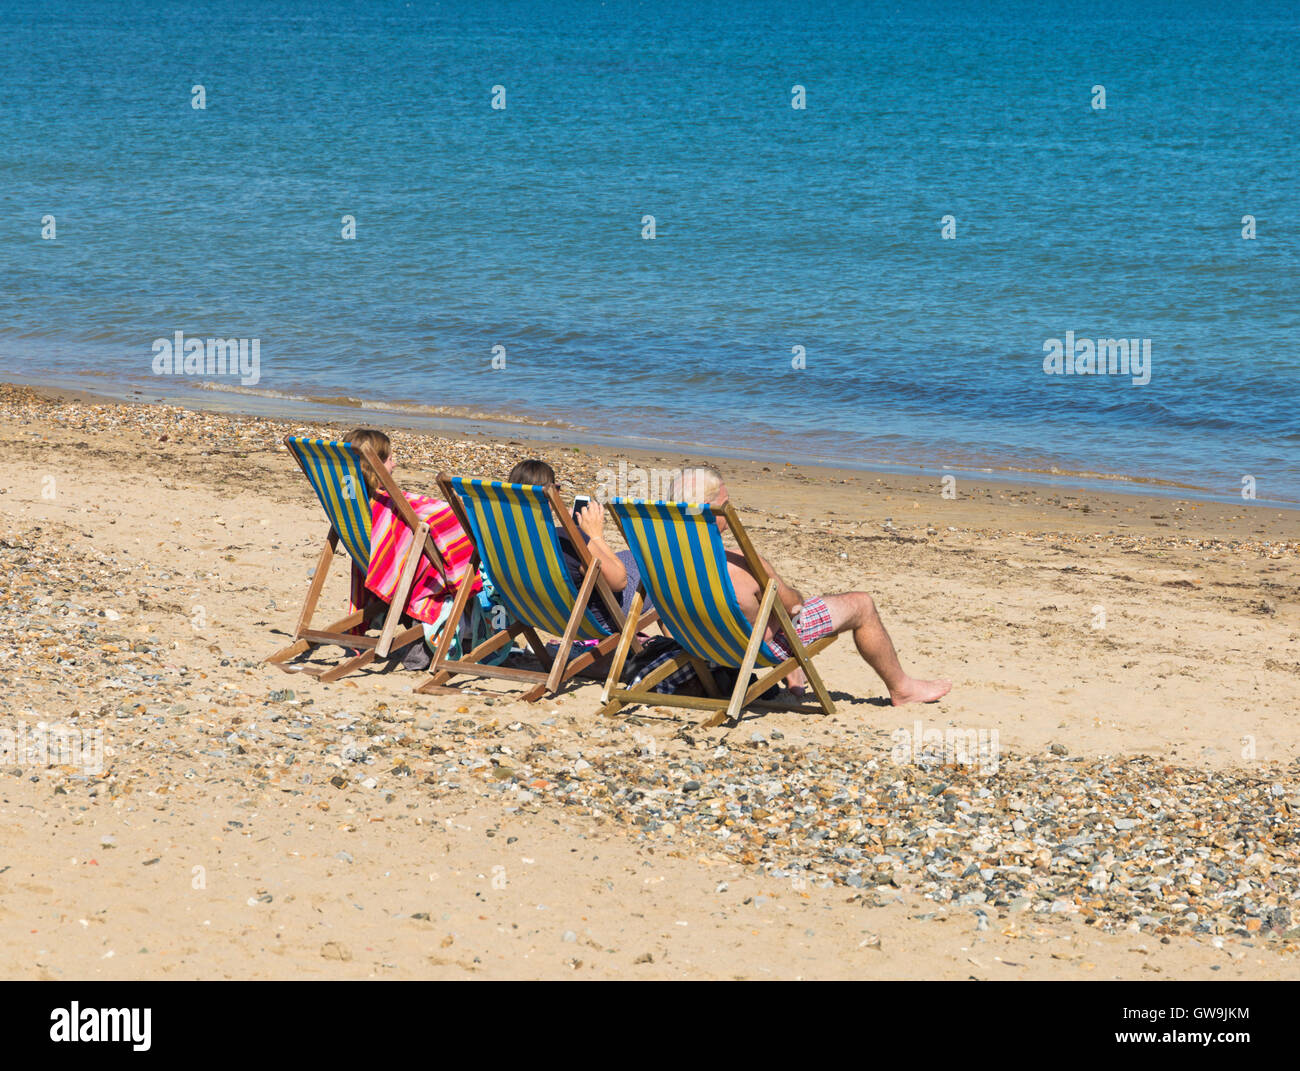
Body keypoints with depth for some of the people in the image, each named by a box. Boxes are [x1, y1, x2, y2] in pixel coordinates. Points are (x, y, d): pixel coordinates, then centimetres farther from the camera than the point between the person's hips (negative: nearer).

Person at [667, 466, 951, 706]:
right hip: (762, 647, -7)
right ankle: (901, 687, 31)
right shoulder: (742, 568, -39)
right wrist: (795, 596, 5)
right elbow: (790, 604, -21)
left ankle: (793, 678, 48)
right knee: (861, 604, 10)